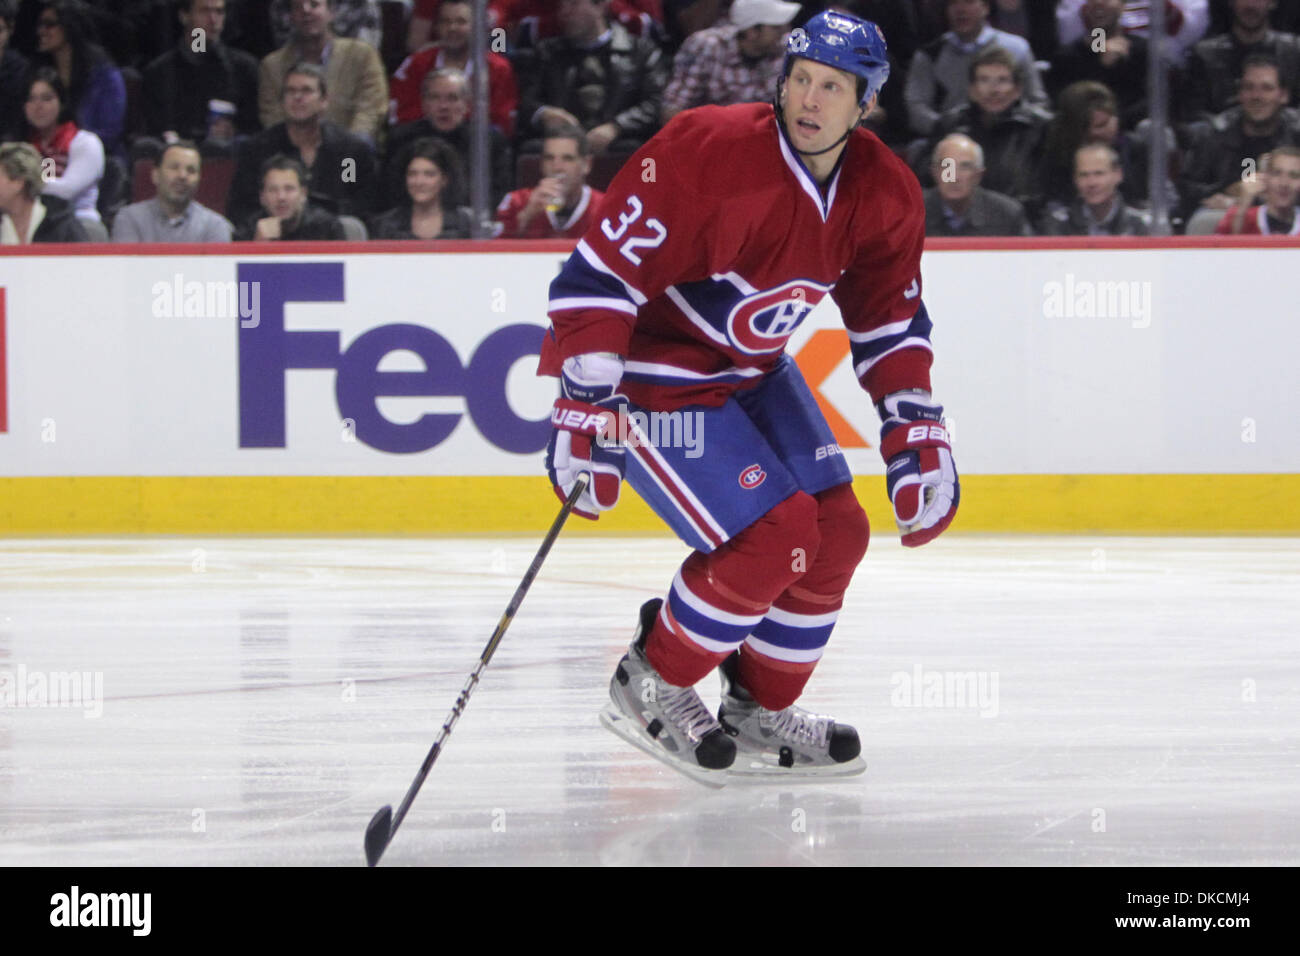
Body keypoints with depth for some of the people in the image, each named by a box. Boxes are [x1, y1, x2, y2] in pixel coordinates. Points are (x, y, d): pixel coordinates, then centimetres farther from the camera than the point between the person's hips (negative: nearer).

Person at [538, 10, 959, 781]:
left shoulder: (883, 196, -7)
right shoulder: (709, 154, -29)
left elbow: (891, 321, 7)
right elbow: (600, 275, -29)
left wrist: (918, 437, -1)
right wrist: (585, 410, -33)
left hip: (751, 371, 8)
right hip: (652, 378, -8)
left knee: (837, 532, 5)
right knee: (775, 537, -16)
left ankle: (759, 715, 22)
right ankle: (650, 688, 4)